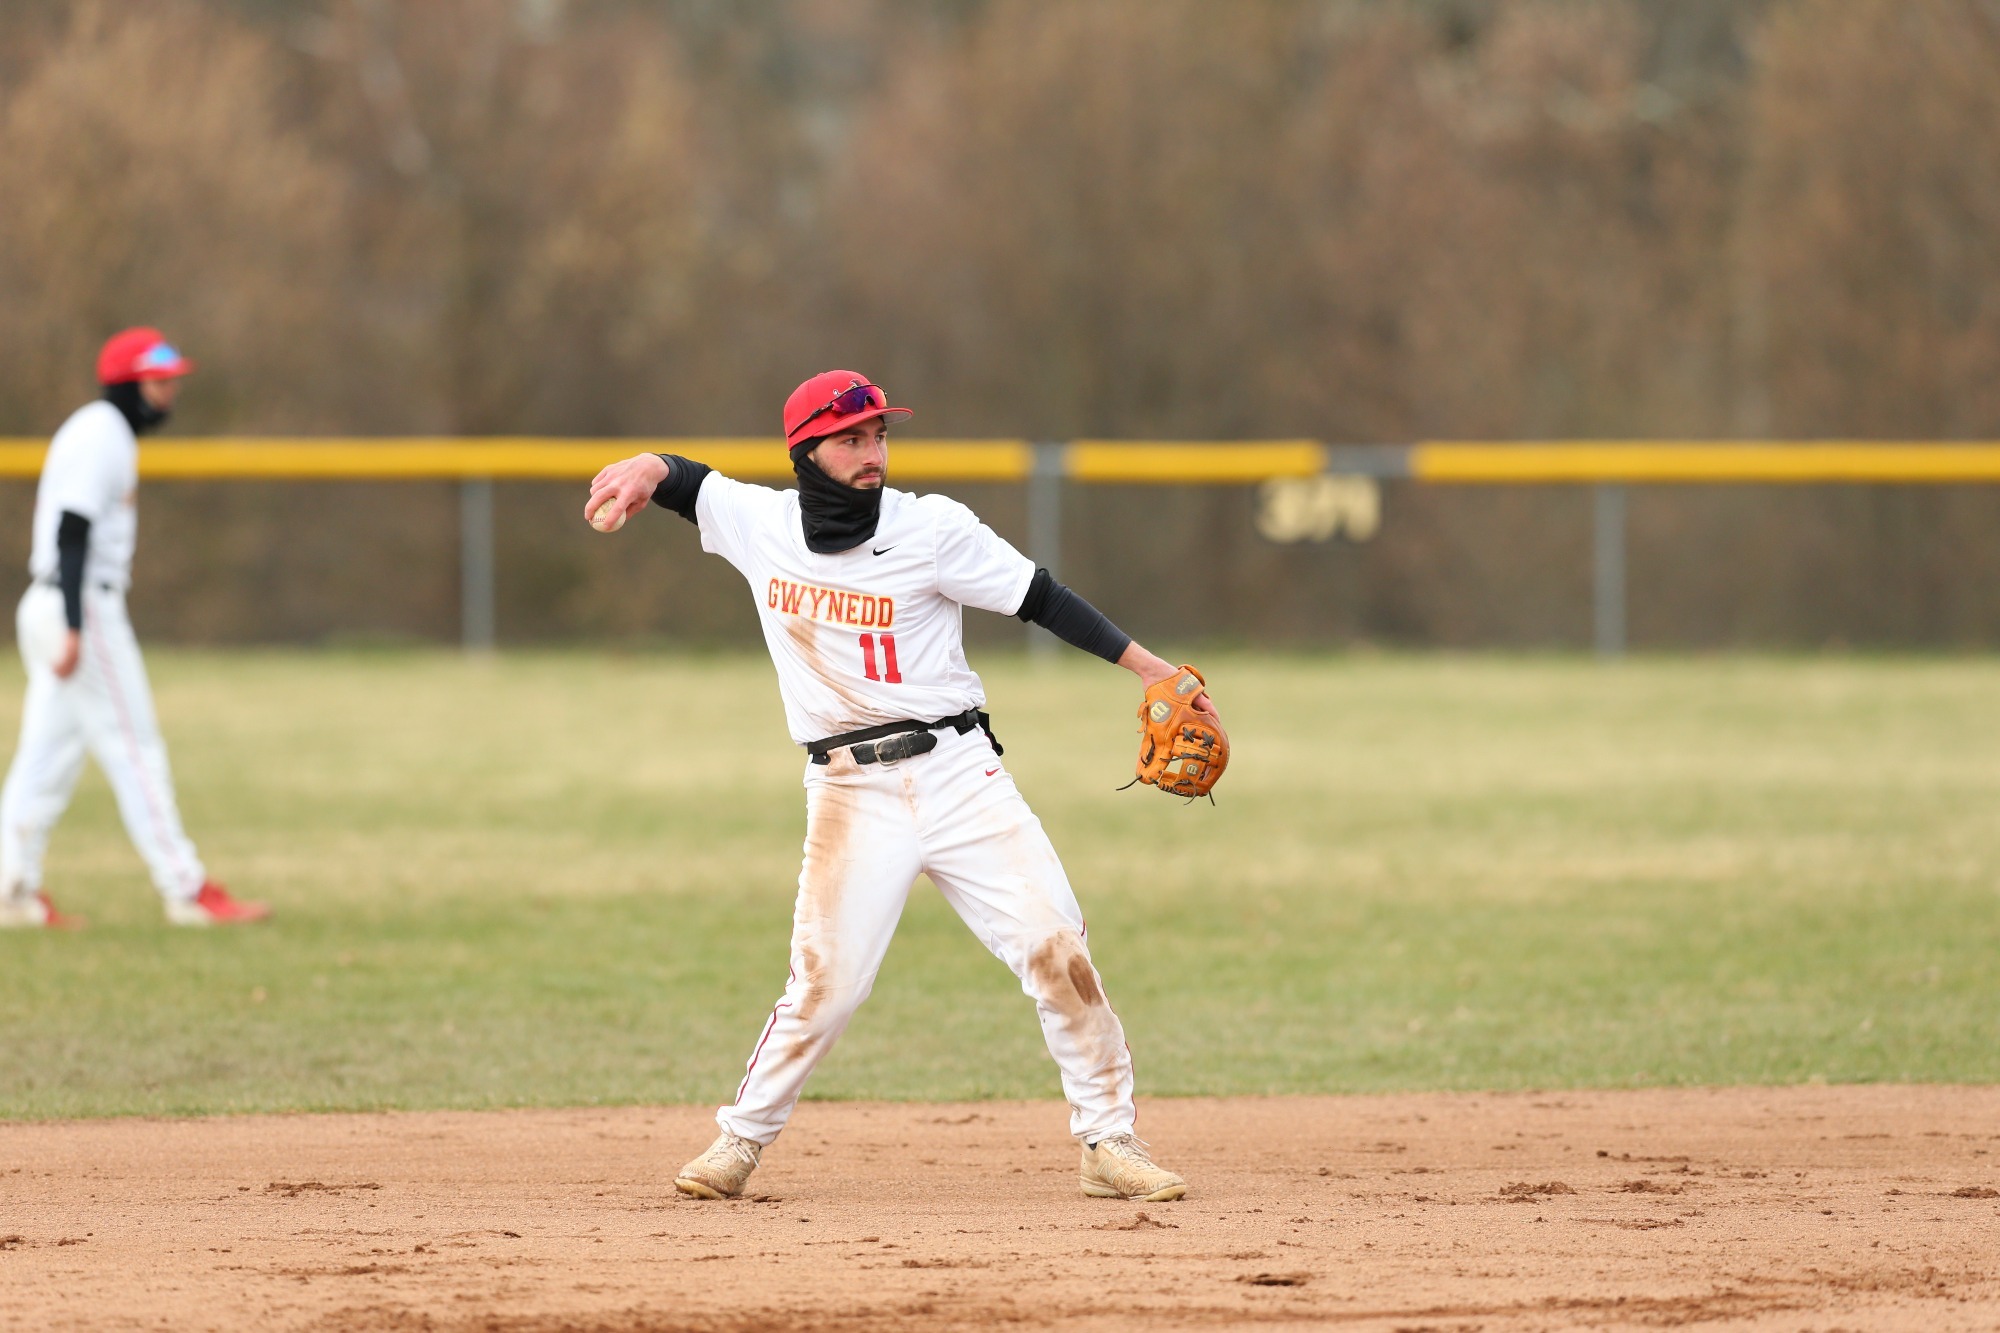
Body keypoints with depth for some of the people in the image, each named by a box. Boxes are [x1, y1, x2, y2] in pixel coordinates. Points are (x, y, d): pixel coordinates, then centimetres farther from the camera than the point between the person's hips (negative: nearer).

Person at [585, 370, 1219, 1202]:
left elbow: (1040, 599, -2)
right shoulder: (759, 524, 3)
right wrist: (645, 470, -7)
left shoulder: (932, 528, -5)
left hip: (958, 775, 0)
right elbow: (685, 477, 17)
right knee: (824, 985, -7)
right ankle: (740, 1141, 13)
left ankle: (1109, 1142, 3)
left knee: (1054, 948, -7)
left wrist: (1147, 666, -8)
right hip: (850, 792, 0)